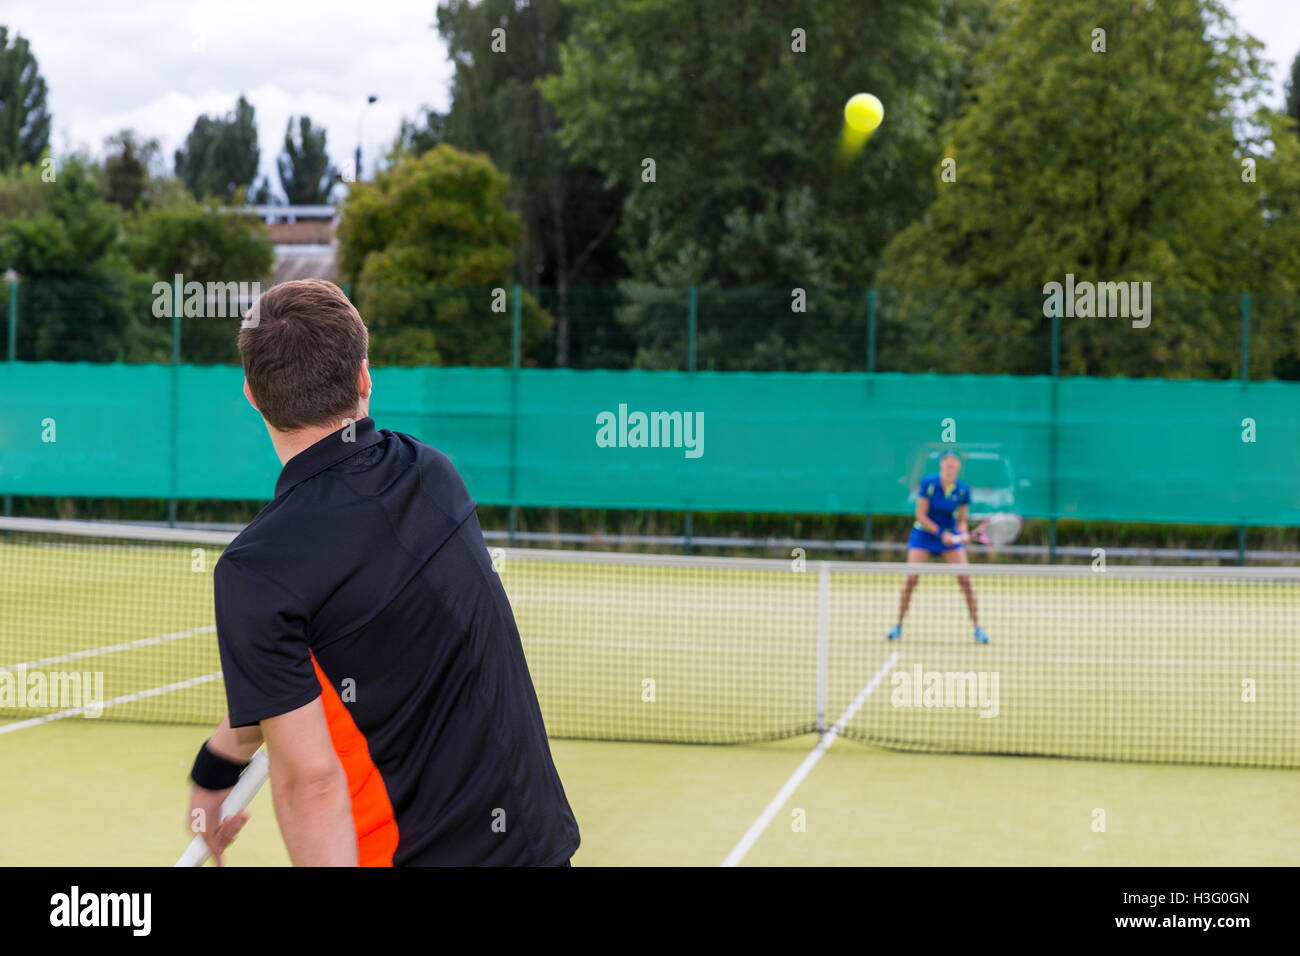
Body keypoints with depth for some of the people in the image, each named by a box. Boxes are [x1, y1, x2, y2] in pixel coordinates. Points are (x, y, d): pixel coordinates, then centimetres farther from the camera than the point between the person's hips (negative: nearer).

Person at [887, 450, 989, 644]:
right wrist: (940, 533, -23)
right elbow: (921, 515, -14)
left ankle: (977, 628, -1)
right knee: (911, 577, -14)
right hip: (924, 533, -2)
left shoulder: (963, 490, -9)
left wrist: (963, 533, -22)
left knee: (965, 579, -11)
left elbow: (961, 520, 0)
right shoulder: (928, 483, -16)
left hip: (950, 535, 2)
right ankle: (898, 626, 1)